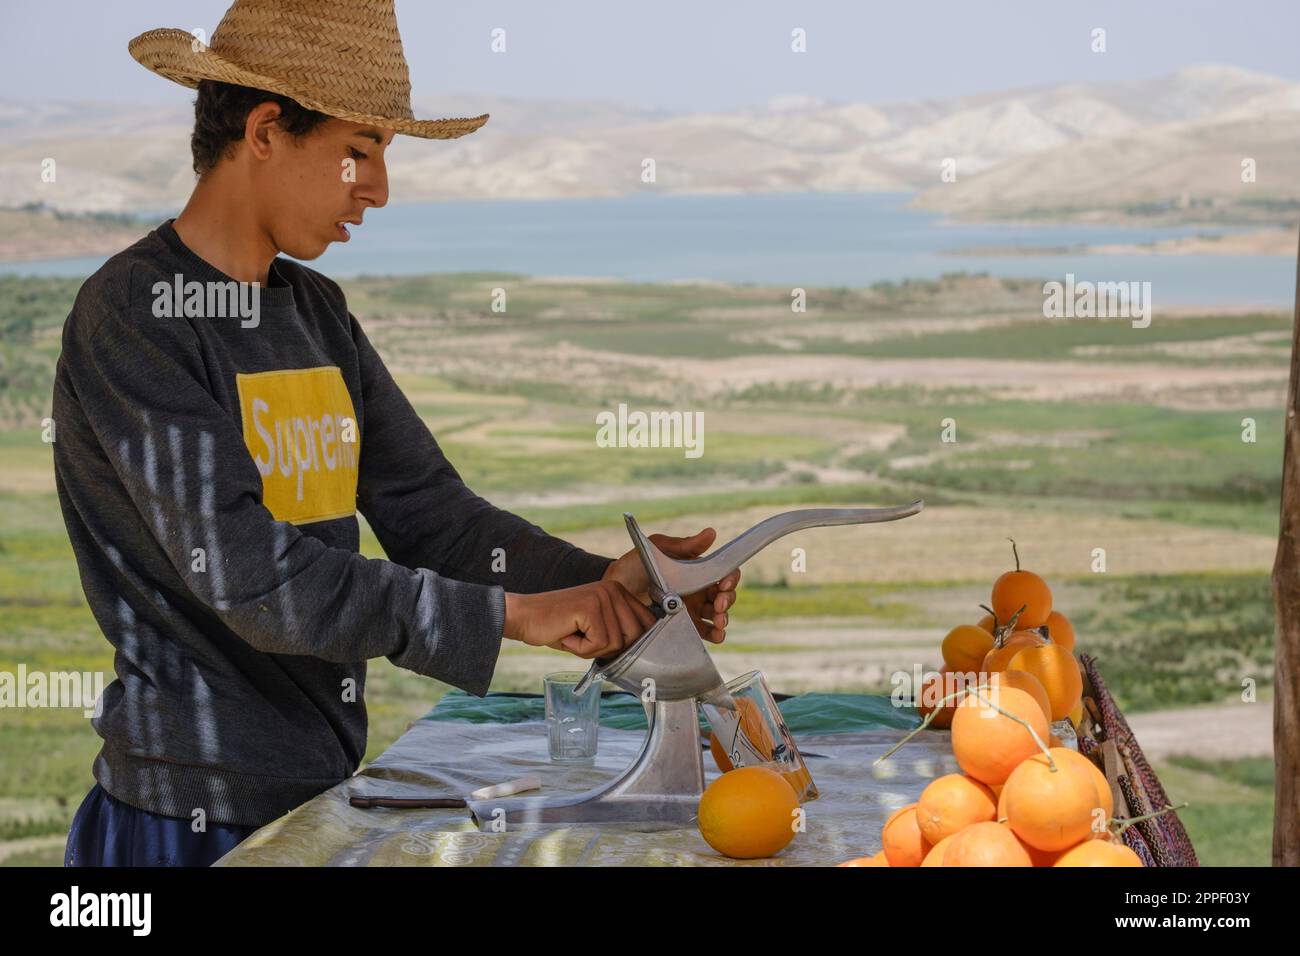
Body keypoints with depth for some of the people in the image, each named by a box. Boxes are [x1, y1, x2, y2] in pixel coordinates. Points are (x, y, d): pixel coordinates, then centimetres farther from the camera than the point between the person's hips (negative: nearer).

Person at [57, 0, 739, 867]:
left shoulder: (318, 313, 10)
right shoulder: (132, 317, -15)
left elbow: (430, 513, 6)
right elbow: (247, 575, -23)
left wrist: (608, 583, -10)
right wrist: (513, 614, -23)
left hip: (324, 796, 7)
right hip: (193, 820, -7)